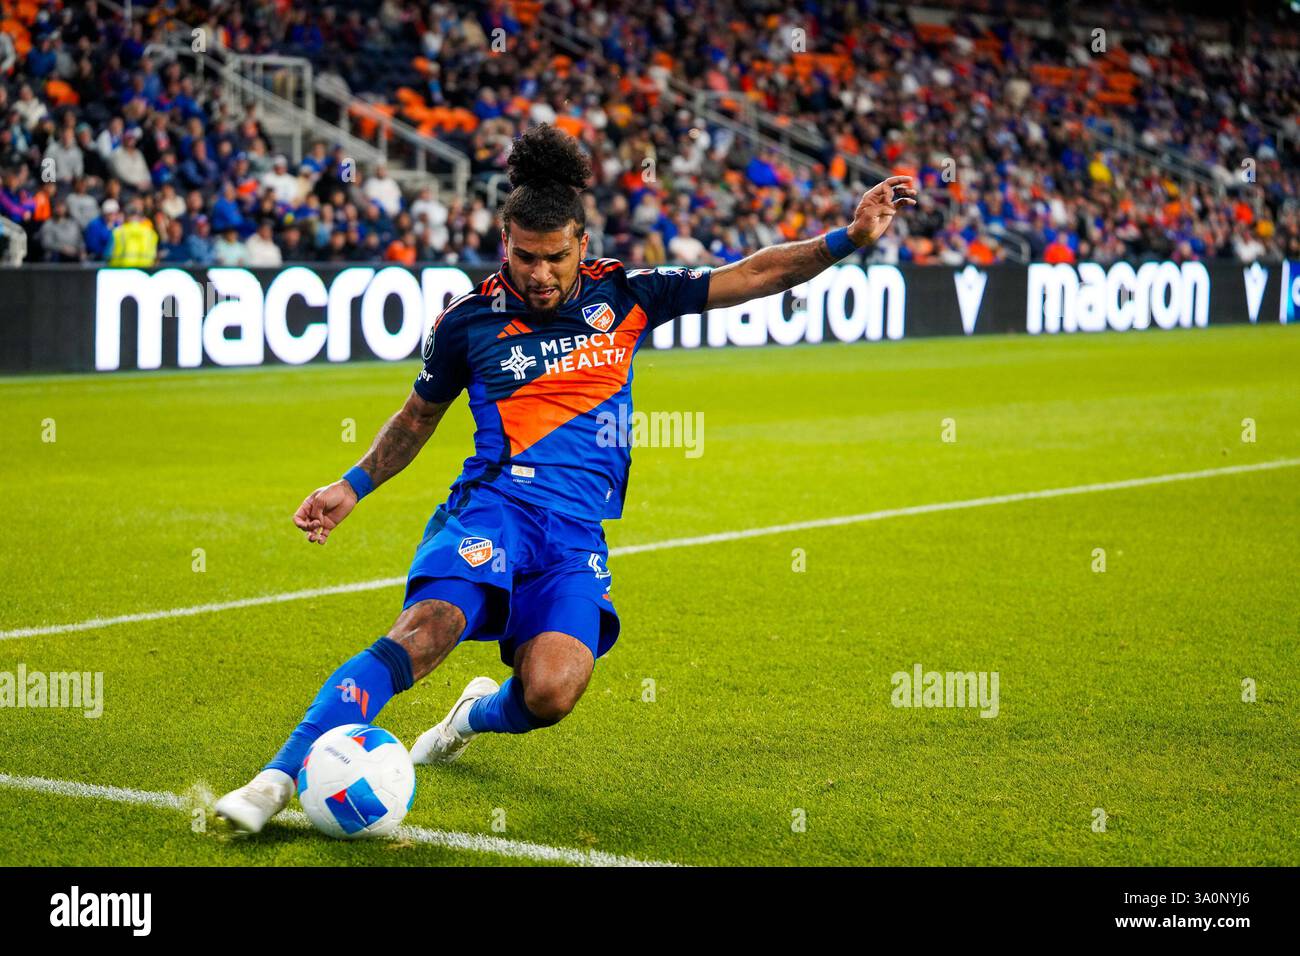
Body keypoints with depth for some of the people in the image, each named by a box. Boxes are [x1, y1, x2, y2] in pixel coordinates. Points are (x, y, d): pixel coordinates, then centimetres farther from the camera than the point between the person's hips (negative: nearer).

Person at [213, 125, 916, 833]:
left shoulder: (623, 297, 8)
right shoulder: (468, 322, 5)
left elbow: (750, 276, 11)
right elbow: (419, 416, 22)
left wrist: (847, 239, 3)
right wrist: (352, 487, 15)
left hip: (579, 529, 2)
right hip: (494, 503, -1)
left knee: (550, 693, -22)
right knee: (425, 629, -30)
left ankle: (478, 716, 17)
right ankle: (280, 779, -34)